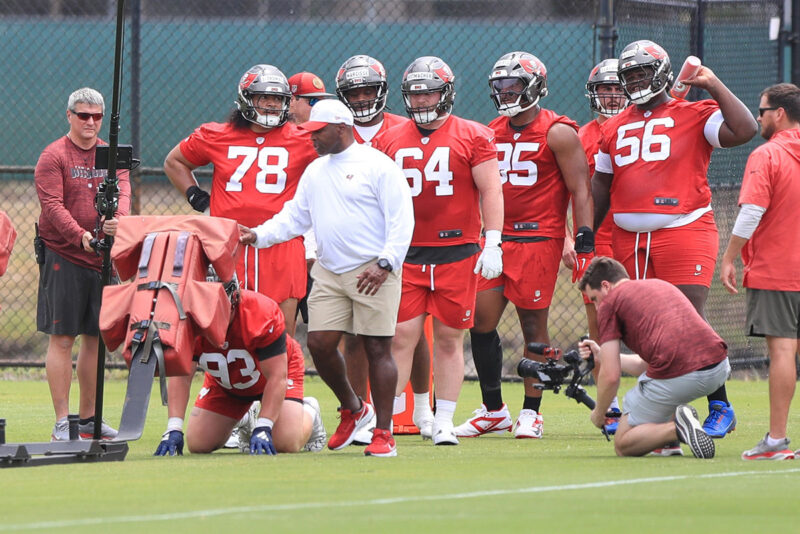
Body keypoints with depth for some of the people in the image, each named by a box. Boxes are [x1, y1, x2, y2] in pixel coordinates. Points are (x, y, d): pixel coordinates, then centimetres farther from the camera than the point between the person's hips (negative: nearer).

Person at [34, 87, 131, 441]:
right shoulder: (53, 156, -4)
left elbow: (122, 190, -3)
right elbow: (52, 206, -13)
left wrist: (117, 219, -26)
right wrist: (80, 236, -28)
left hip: (103, 257, 5)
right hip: (62, 256, -5)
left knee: (96, 337, 11)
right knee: (62, 337, -6)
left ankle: (88, 417, 21)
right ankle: (61, 422, -4)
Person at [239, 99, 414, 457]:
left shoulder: (377, 166, -6)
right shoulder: (315, 172, 17)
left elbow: (401, 219, -9)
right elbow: (294, 217, 20)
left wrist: (385, 264, -18)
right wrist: (259, 235, 4)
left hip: (373, 273, -7)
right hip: (329, 273, 7)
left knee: (377, 348, -6)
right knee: (319, 343, 0)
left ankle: (383, 433, -1)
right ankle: (352, 410, 22)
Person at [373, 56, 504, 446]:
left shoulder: (473, 137, 1)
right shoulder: (390, 141, 10)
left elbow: (490, 191, -1)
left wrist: (492, 244, -8)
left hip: (457, 253, -2)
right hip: (407, 253, 2)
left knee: (449, 339, 4)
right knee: (401, 337, -3)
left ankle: (443, 421, 10)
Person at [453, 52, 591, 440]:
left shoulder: (557, 134, -4)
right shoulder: (492, 133, 14)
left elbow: (580, 191, -6)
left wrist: (585, 244, -13)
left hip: (539, 238, -6)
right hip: (497, 239, 6)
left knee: (534, 325, -2)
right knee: (481, 322, 1)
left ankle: (531, 413, 7)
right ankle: (493, 411, 13)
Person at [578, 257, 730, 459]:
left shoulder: (610, 301, 9)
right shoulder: (661, 285, 30)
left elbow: (610, 376, 4)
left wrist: (598, 413, 21)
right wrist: (602, 356, 45)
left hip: (677, 377, -7)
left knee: (623, 445, 13)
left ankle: (676, 429, -13)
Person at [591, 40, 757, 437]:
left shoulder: (694, 116, 0)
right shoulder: (615, 128, 16)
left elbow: (744, 130, -15)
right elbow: (601, 186, 23)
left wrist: (713, 86, -10)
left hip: (683, 232, -6)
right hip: (629, 238, 6)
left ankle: (720, 408, -4)